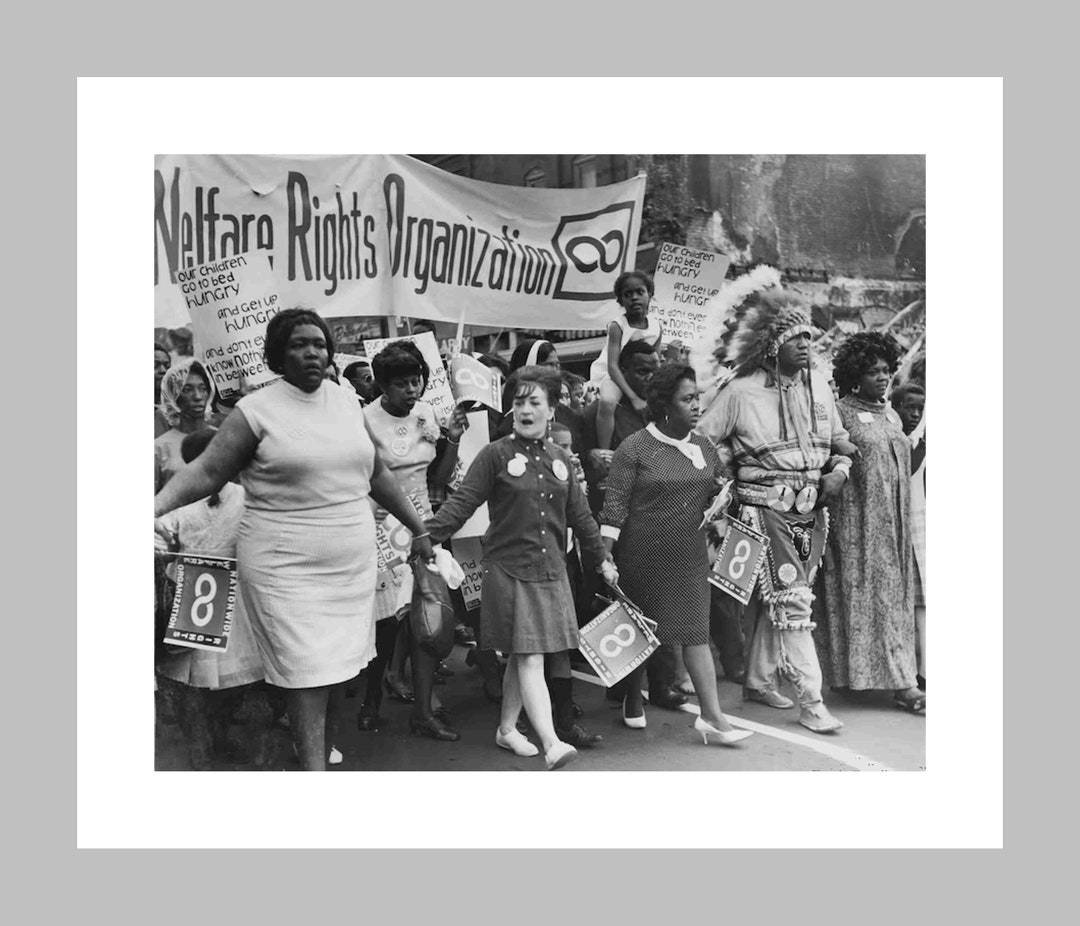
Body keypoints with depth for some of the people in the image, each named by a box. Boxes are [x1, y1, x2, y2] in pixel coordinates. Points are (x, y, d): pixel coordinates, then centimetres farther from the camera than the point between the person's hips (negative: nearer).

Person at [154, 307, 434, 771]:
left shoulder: (347, 403, 10)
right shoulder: (257, 409, -6)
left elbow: (377, 474, 18)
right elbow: (206, 472, -10)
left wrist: (419, 528, 22)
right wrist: (157, 505, -26)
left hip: (351, 563, 5)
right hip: (285, 568, -5)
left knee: (339, 666, 13)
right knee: (307, 675, -5)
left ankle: (319, 746, 33)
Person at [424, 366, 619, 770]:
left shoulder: (560, 459, 10)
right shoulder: (496, 455, -6)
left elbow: (579, 514, 17)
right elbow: (462, 503, -11)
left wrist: (602, 557, 21)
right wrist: (427, 535, -22)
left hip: (551, 570, 5)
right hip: (509, 569, -5)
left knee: (522, 657, 13)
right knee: (529, 658, -7)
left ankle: (507, 729, 29)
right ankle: (552, 744, -10)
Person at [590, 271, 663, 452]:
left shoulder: (657, 327, -5)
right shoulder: (617, 326, -19)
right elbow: (613, 367, -24)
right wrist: (634, 398, -32)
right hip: (611, 375, -6)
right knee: (607, 402, -36)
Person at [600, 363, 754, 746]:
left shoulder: (704, 448, 8)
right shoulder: (635, 448, -9)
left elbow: (717, 496, 24)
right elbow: (615, 504, -12)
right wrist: (604, 556, -17)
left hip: (689, 557, 4)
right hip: (642, 555, -4)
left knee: (696, 632, -1)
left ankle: (712, 716, 1)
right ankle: (632, 700, 31)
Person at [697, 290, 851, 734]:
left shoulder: (818, 386, 9)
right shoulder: (739, 392, -8)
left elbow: (840, 443, 18)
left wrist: (838, 471, 0)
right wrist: (725, 478, -8)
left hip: (811, 511, 5)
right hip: (766, 510, -5)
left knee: (770, 598, 15)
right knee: (791, 601, -7)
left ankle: (759, 679, 30)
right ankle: (811, 700, 0)